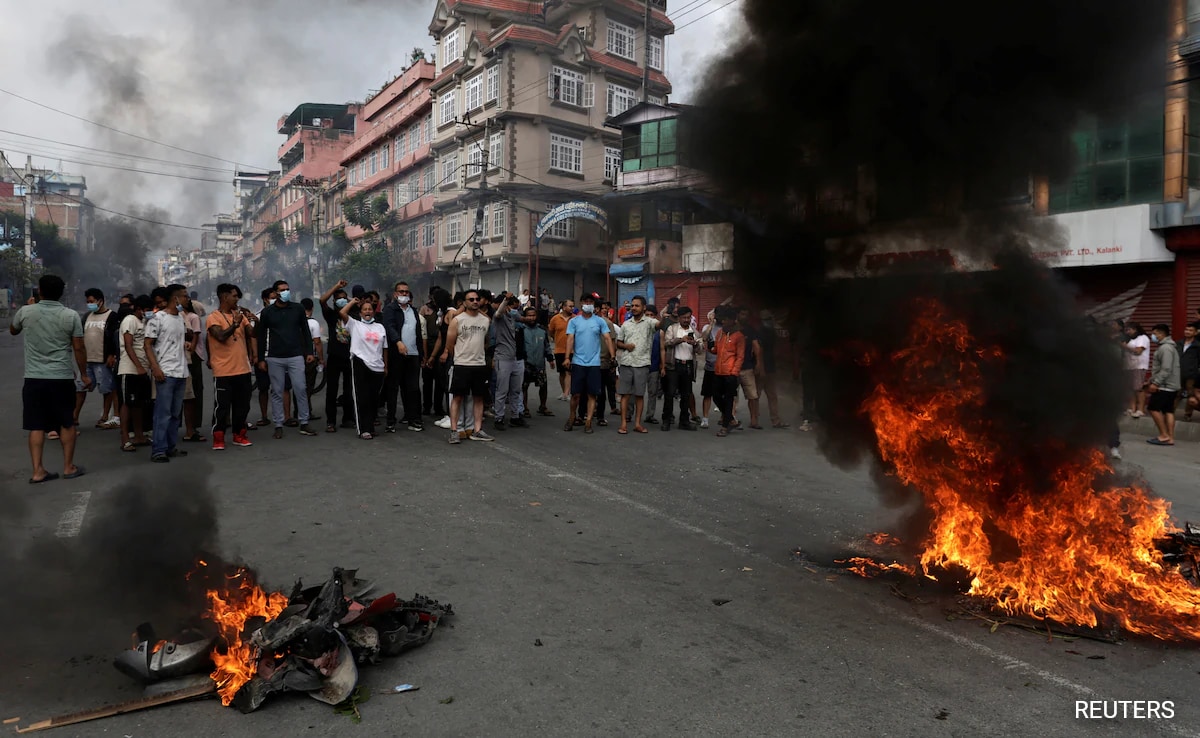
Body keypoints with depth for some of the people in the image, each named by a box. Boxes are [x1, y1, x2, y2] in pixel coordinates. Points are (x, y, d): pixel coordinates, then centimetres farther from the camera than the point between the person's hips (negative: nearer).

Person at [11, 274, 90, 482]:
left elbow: (12, 330, 22)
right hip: (62, 378, -1)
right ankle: (68, 467, 14)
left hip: (34, 378, 2)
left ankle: (38, 471, 6)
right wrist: (84, 374, 5)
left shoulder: (25, 312, 0)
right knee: (67, 423, 10)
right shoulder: (71, 315, -6)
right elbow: (79, 348, -5)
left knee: (36, 426, 5)